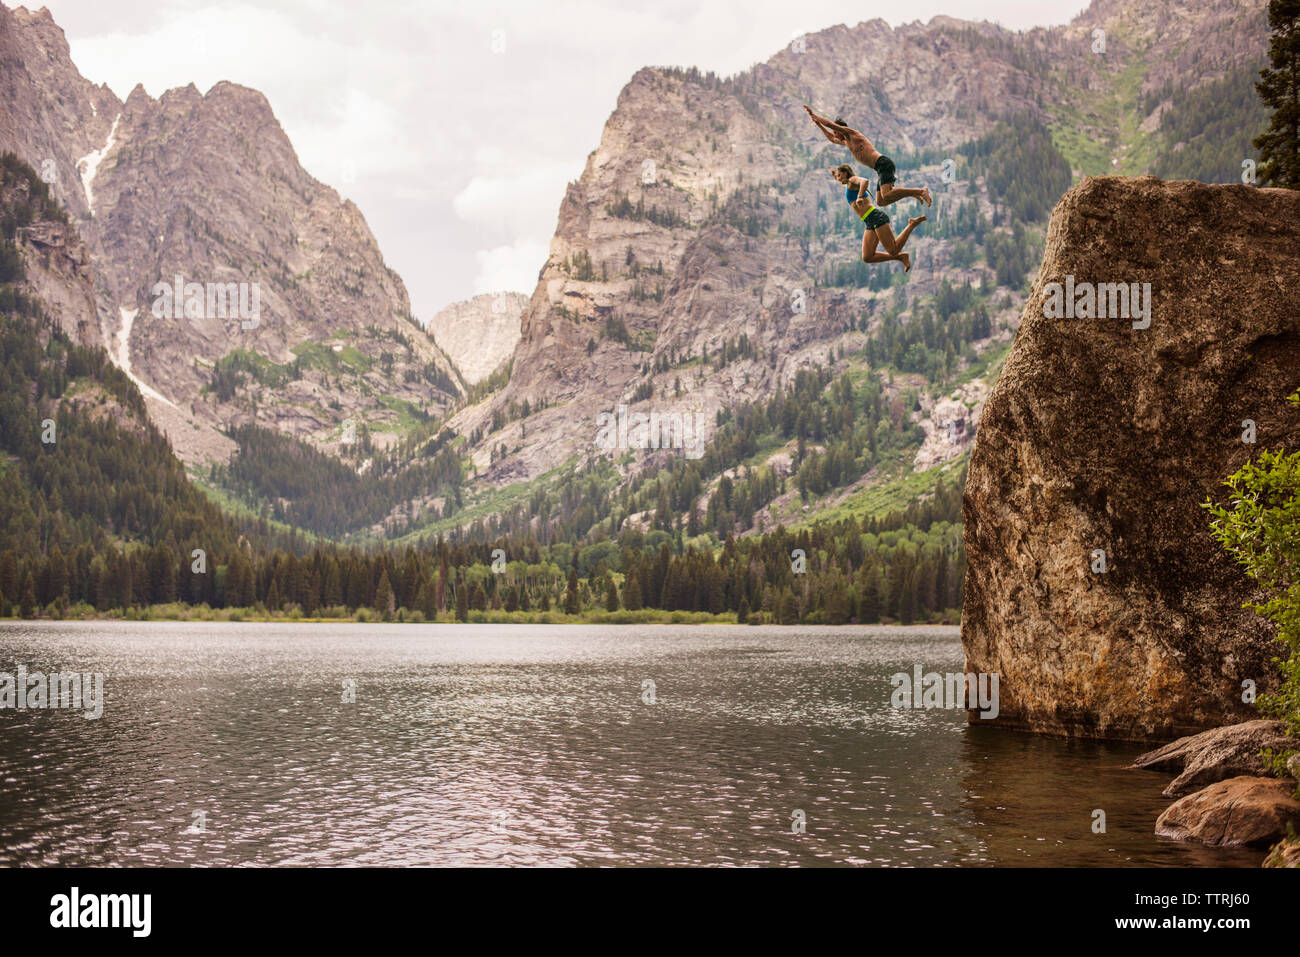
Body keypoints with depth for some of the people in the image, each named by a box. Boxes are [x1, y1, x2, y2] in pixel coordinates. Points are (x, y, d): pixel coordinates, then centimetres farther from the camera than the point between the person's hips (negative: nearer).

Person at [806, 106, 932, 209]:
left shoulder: (851, 133, 4)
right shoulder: (846, 142, 30)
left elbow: (830, 123, -1)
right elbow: (831, 138, 47)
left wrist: (814, 114, 10)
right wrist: (818, 124, 42)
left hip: (883, 163, -10)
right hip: (881, 168, 10)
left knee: (886, 197, -26)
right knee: (880, 202, 6)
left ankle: (920, 191, -23)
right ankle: (912, 193, 6)